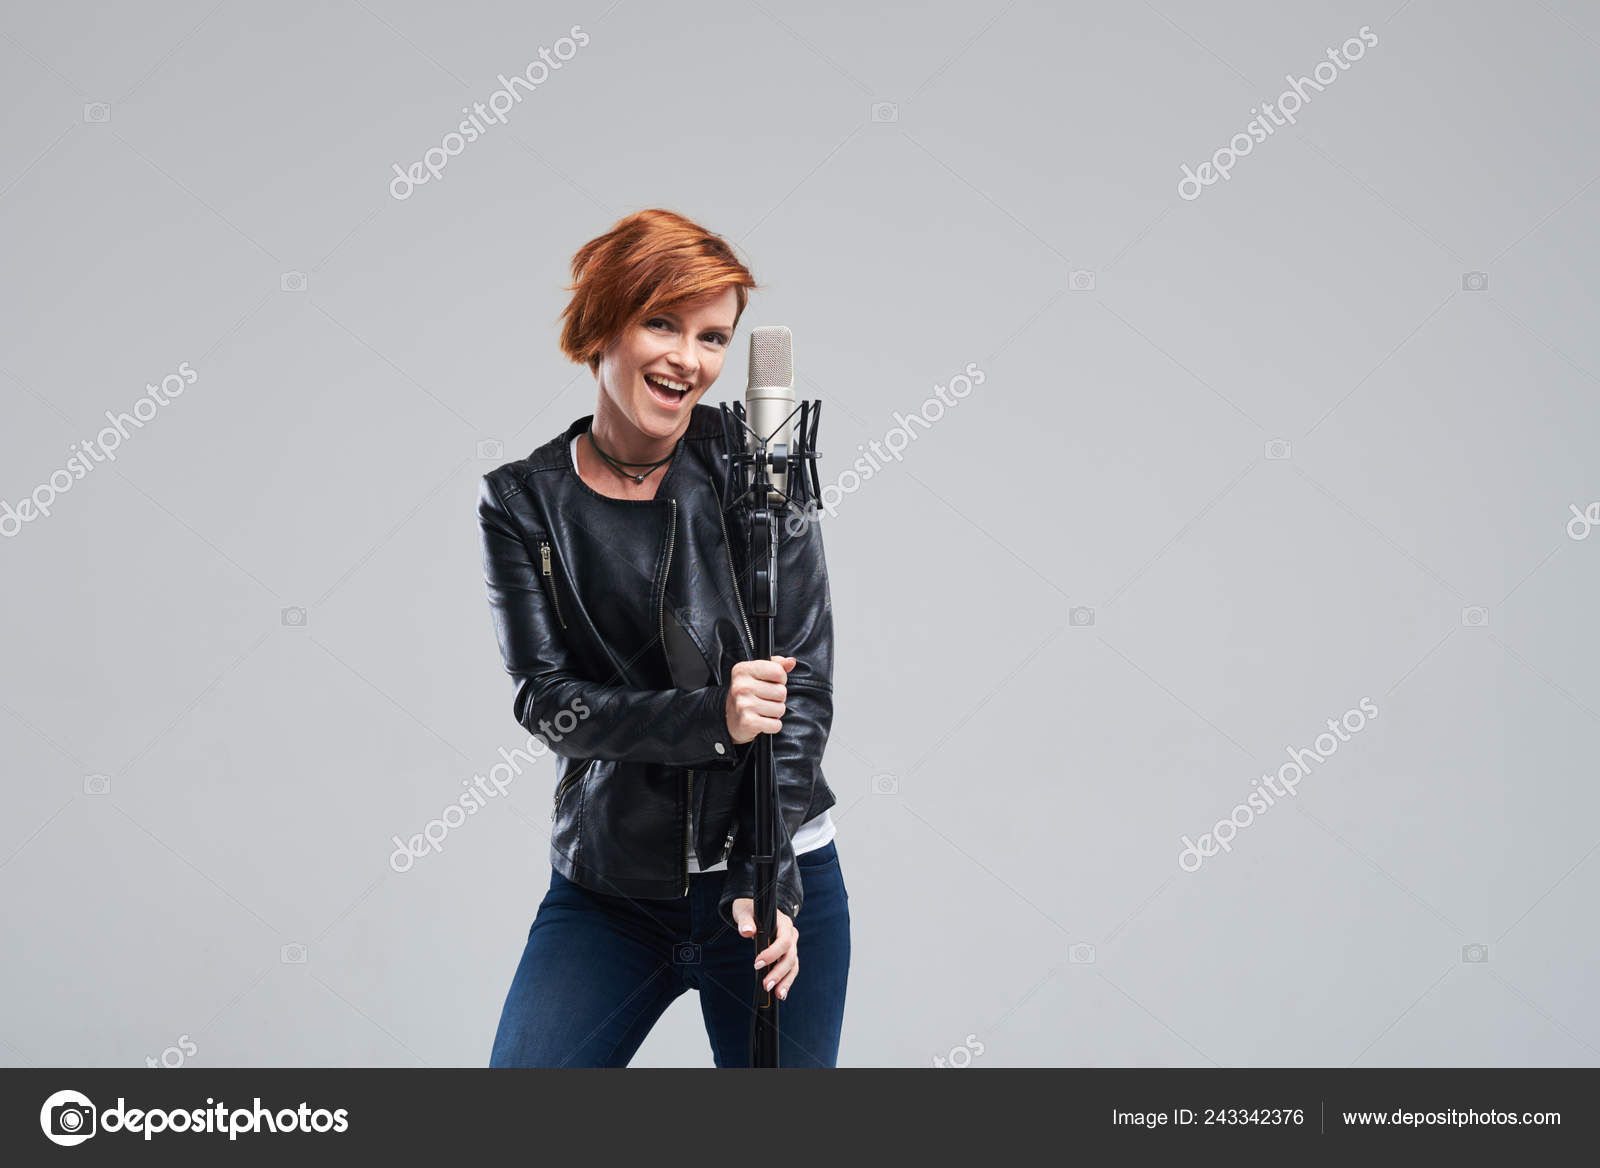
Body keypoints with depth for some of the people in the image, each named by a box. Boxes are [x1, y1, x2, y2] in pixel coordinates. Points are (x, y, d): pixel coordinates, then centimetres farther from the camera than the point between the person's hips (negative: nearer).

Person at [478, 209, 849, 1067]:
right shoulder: (522, 502, -1)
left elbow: (804, 684, -6)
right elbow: (547, 700, -7)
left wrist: (766, 879, -12)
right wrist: (711, 717, -22)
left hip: (777, 876, 0)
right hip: (603, 892, 1)